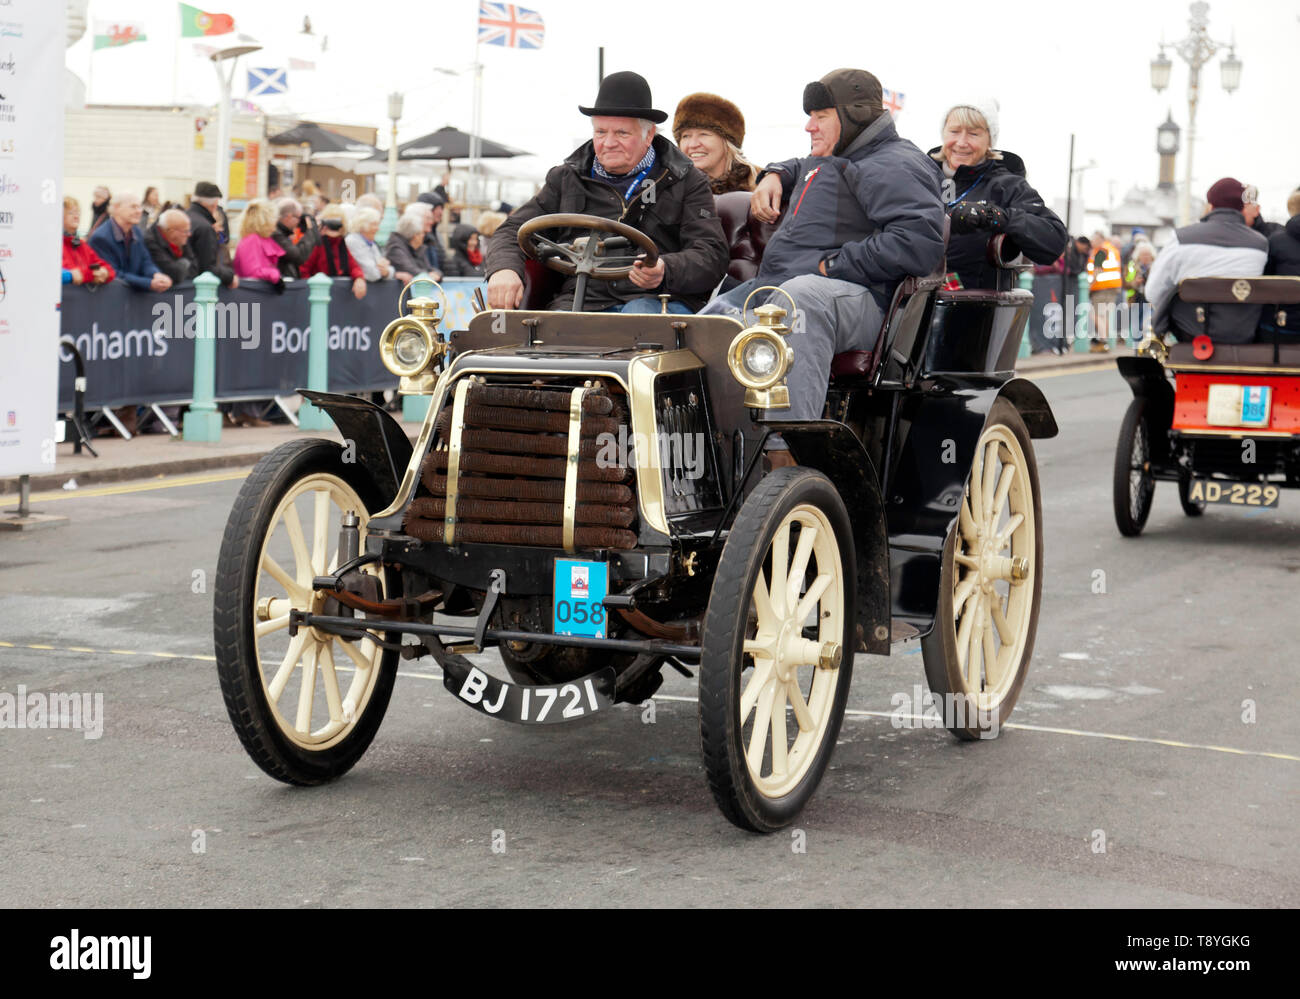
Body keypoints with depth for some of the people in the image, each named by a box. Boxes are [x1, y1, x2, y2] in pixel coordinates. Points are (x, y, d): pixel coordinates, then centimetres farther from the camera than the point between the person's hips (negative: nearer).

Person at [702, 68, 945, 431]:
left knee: (798, 299, -43)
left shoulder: (894, 166, -2)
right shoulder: (830, 161, 30)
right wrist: (775, 175, 31)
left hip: (853, 295, -10)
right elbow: (802, 168, 57)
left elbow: (921, 240, -19)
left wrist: (835, 265, -17)